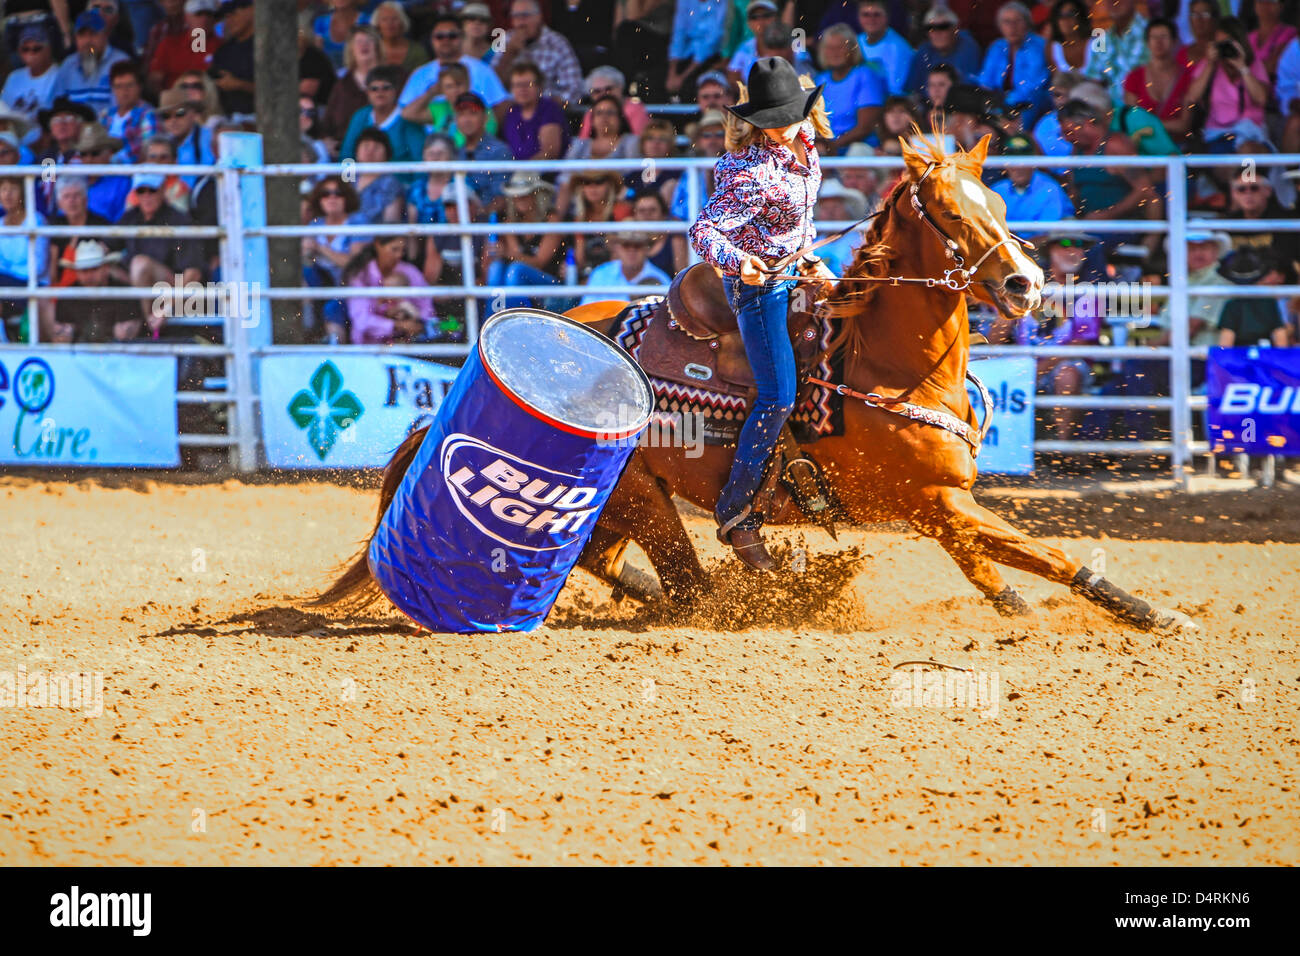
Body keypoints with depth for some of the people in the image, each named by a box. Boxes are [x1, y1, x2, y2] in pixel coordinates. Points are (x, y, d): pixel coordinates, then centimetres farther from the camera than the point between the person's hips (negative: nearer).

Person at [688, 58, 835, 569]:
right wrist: (737, 261, -49)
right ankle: (735, 513, -8)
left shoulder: (803, 140, -3)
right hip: (759, 281, -9)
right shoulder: (754, 174, -29)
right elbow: (703, 230, -32)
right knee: (778, 398, -15)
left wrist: (813, 259, 17)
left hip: (794, 271, 9)